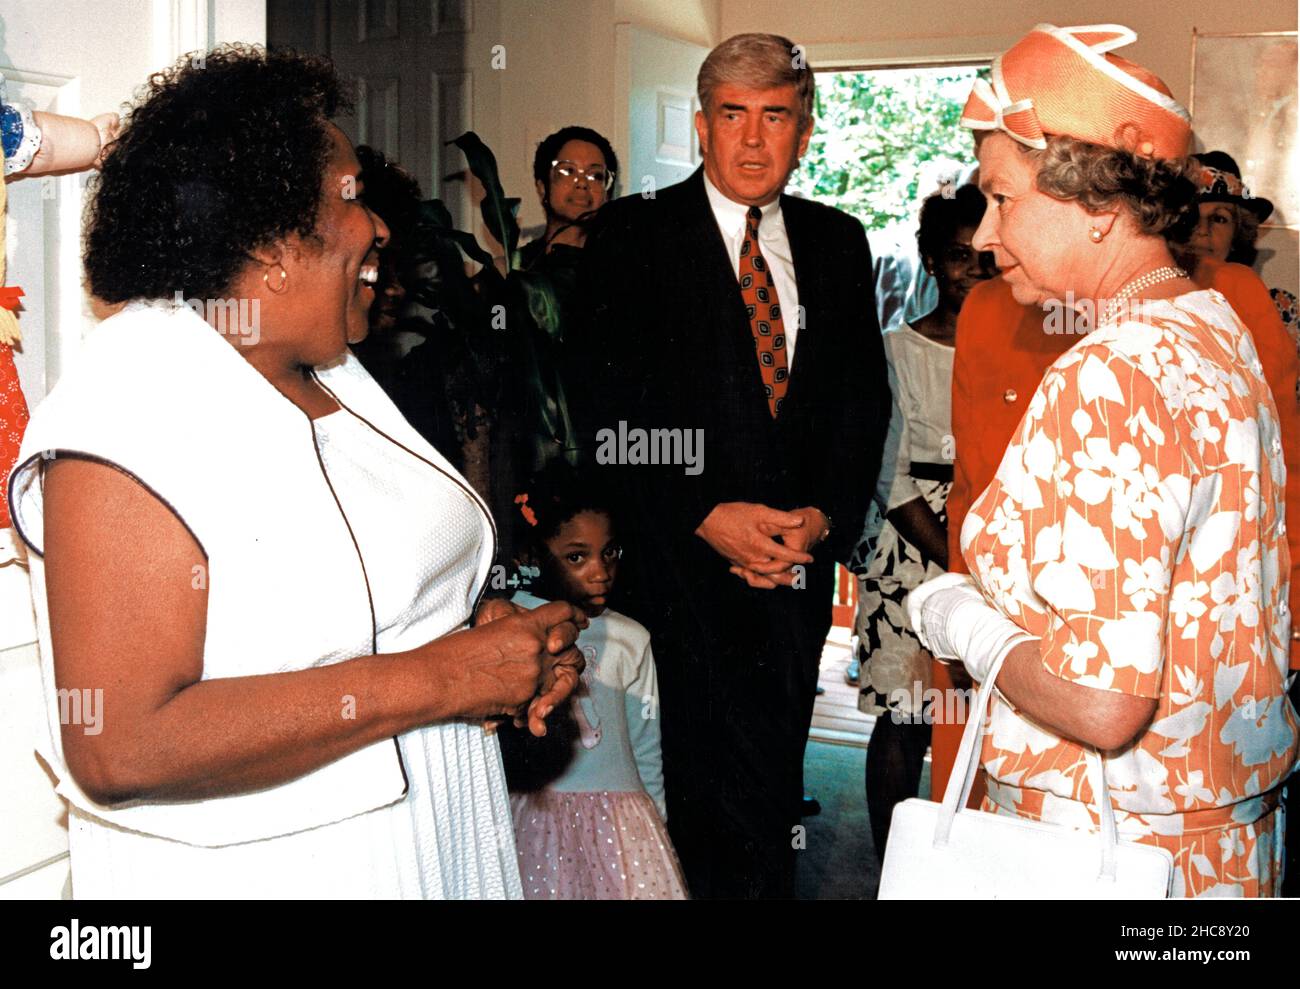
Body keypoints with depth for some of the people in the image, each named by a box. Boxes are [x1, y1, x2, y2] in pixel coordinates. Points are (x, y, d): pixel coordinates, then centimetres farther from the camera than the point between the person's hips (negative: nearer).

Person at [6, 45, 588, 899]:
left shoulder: (329, 372, 6)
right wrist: (439, 678, -24)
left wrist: (498, 644, -4)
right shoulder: (134, 410, -20)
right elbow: (119, 748, -27)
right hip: (255, 868, -7)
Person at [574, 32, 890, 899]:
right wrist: (706, 515, -16)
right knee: (728, 789, -6)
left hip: (800, 560, 4)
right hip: (685, 562, -4)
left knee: (773, 783, 13)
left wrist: (827, 515, -6)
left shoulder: (839, 243, 11)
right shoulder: (634, 236, -2)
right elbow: (612, 413, -8)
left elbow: (865, 397, 9)